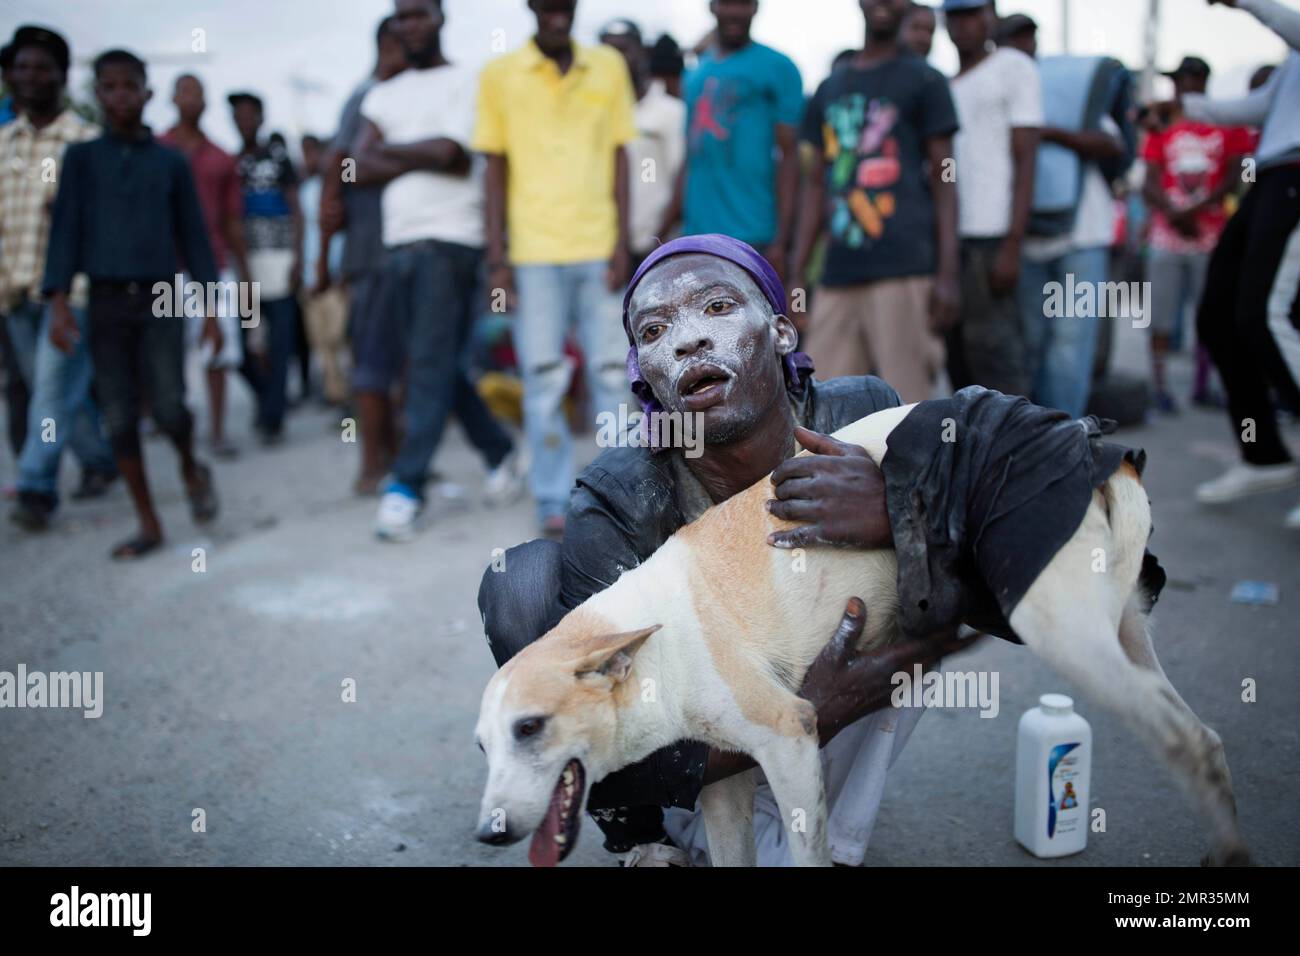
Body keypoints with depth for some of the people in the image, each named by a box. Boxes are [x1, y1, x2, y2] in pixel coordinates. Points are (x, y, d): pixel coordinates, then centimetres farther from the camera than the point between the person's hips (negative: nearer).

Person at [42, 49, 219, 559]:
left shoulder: (171, 161, 7)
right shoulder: (81, 157, 6)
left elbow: (193, 236, 8)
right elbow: (65, 229, 1)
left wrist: (211, 307, 2)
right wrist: (59, 302, -9)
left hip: (160, 298, -1)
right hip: (105, 301, 1)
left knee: (168, 407, -14)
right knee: (120, 417, 0)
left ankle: (191, 469, 19)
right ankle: (148, 524, 9)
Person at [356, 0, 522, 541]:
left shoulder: (465, 82, 1)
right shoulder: (383, 95, 18)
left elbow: (446, 149, -13)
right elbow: (361, 169, 5)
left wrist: (388, 150, 1)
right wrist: (425, 158, -6)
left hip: (449, 241, -6)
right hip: (400, 242, 7)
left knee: (432, 366, -9)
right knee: (437, 367, 9)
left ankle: (407, 487, -7)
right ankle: (501, 453, 24)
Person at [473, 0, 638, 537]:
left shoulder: (609, 67, 8)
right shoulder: (499, 75, 4)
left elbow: (619, 158, 8)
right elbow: (495, 170, 5)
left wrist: (622, 246, 0)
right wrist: (497, 258, -1)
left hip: (599, 247, 1)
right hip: (534, 250, -1)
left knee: (610, 371, 3)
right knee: (543, 377, 1)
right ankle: (553, 500, 9)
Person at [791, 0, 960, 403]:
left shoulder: (923, 80, 6)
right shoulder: (829, 90, 21)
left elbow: (943, 180, 0)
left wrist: (947, 273, -9)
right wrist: (796, 273, 14)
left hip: (903, 268, -5)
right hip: (839, 272, 5)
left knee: (907, 401, -7)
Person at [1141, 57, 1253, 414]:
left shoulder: (1228, 126, 5)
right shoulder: (1162, 127, 10)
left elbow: (1234, 177, -1)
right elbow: (1150, 183, 5)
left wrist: (1196, 210, -13)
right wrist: (1173, 213, -12)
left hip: (1210, 235, -1)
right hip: (1166, 236, 1)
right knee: (1161, 317, -2)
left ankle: (1202, 385, 8)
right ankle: (1159, 386, 1)